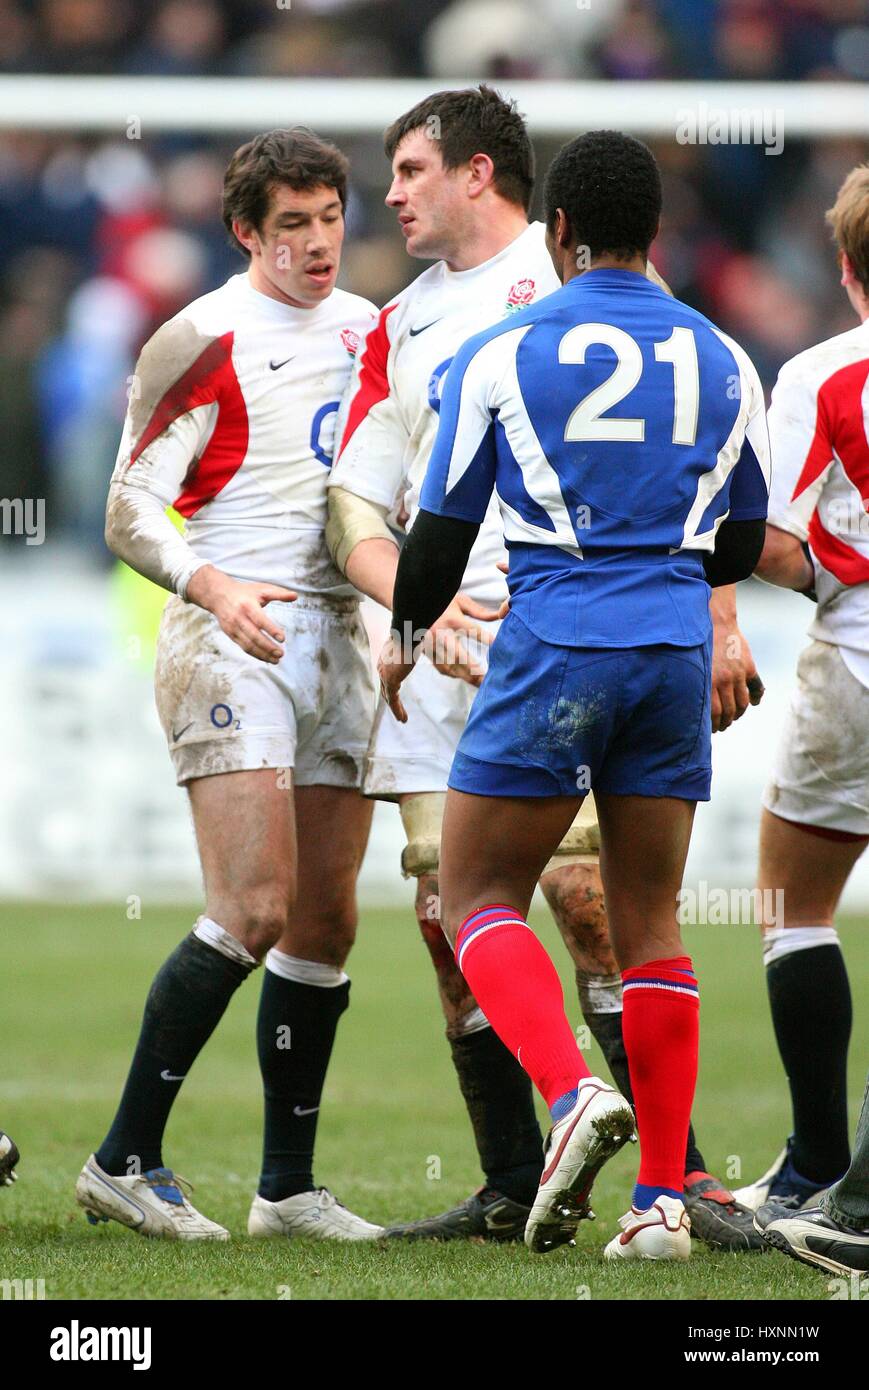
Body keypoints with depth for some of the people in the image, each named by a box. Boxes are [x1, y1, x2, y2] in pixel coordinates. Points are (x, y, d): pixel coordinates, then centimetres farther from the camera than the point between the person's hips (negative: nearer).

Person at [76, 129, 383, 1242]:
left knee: (324, 919, 5)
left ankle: (288, 1184, 12)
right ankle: (124, 1160, -11)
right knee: (254, 907, -17)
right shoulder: (203, 342, -8)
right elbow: (129, 512, -11)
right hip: (228, 643, -7)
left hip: (334, 639, 7)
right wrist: (211, 584, -27)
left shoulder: (367, 330, 13)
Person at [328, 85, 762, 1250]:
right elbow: (355, 503, 13)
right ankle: (512, 1191, 8)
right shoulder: (399, 329, 18)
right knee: (452, 923, 1)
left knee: (591, 898, -15)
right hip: (444, 660, 5)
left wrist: (718, 625, -5)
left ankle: (678, 1173, -13)